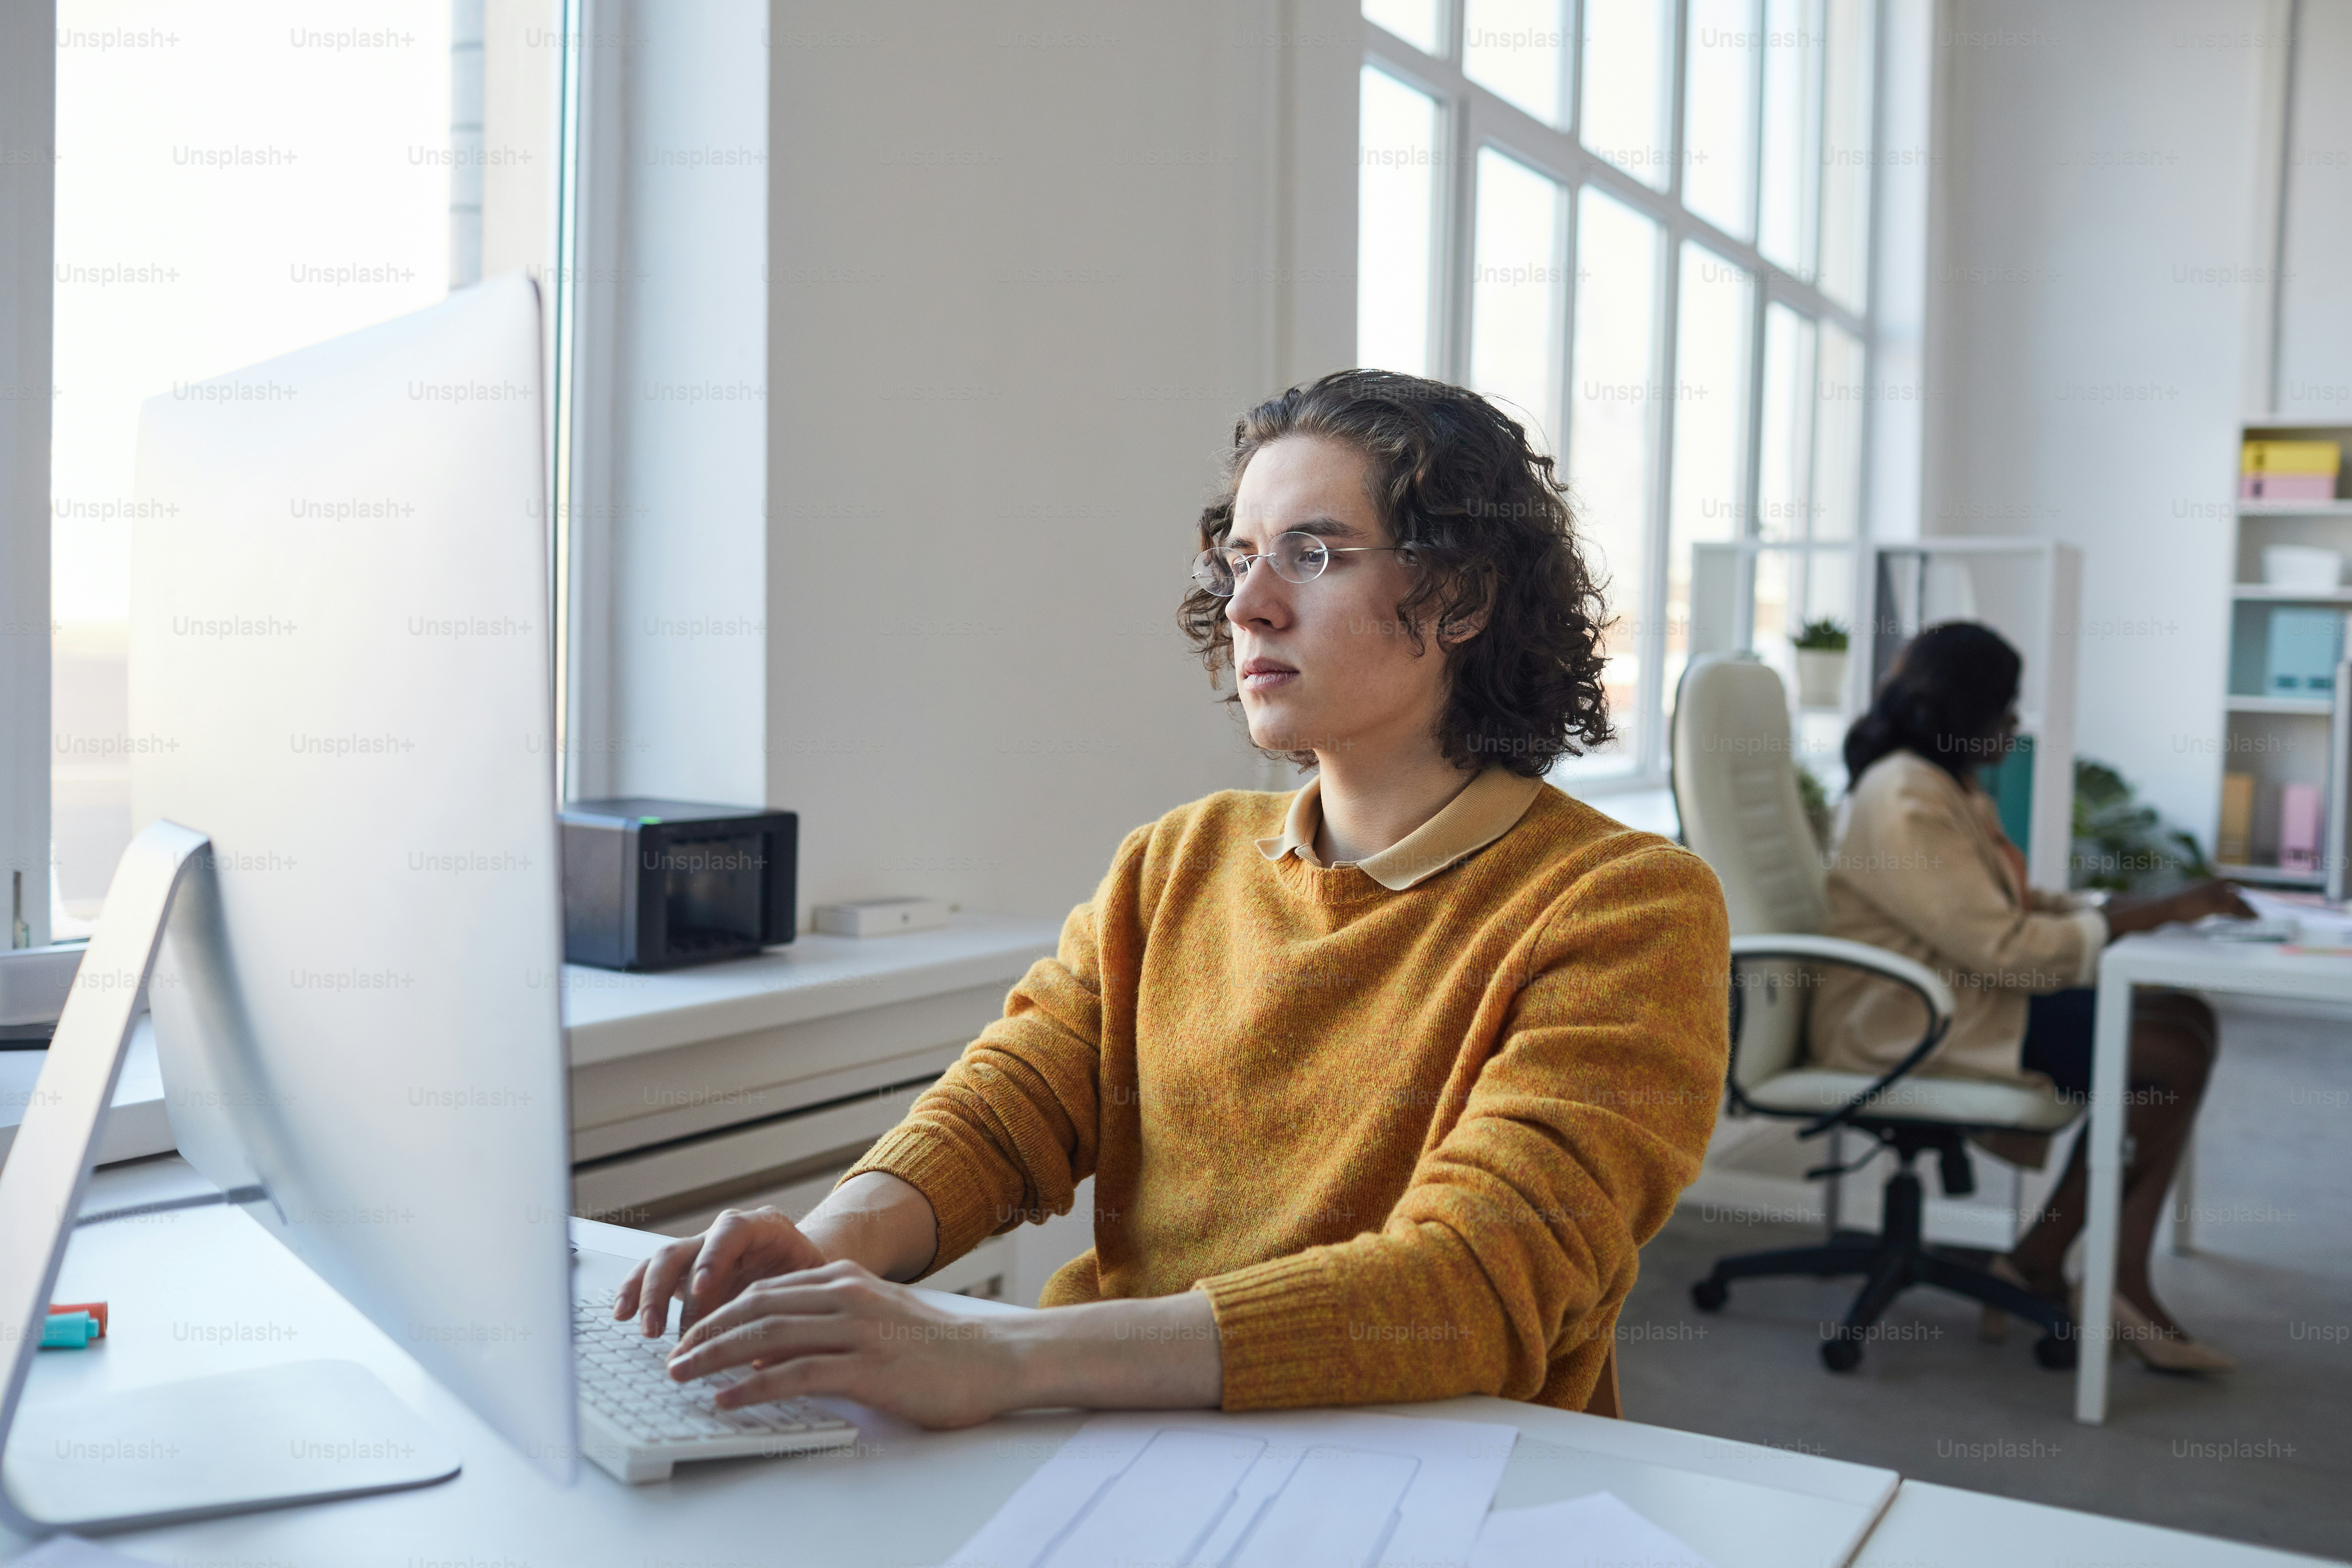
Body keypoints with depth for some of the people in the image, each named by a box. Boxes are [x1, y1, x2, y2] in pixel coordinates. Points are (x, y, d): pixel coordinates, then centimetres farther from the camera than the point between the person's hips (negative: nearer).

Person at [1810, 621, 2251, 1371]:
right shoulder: (1906, 804, -18)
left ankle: (2123, 1284, -6)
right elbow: (2008, 948, -22)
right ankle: (2040, 1264, -2)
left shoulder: (1949, 788, 16)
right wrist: (2146, 915, -13)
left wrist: (2156, 907, 4)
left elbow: (2017, 907, 17)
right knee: (2174, 1052, -14)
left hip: (1961, 999, 10)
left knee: (2187, 1020, -2)